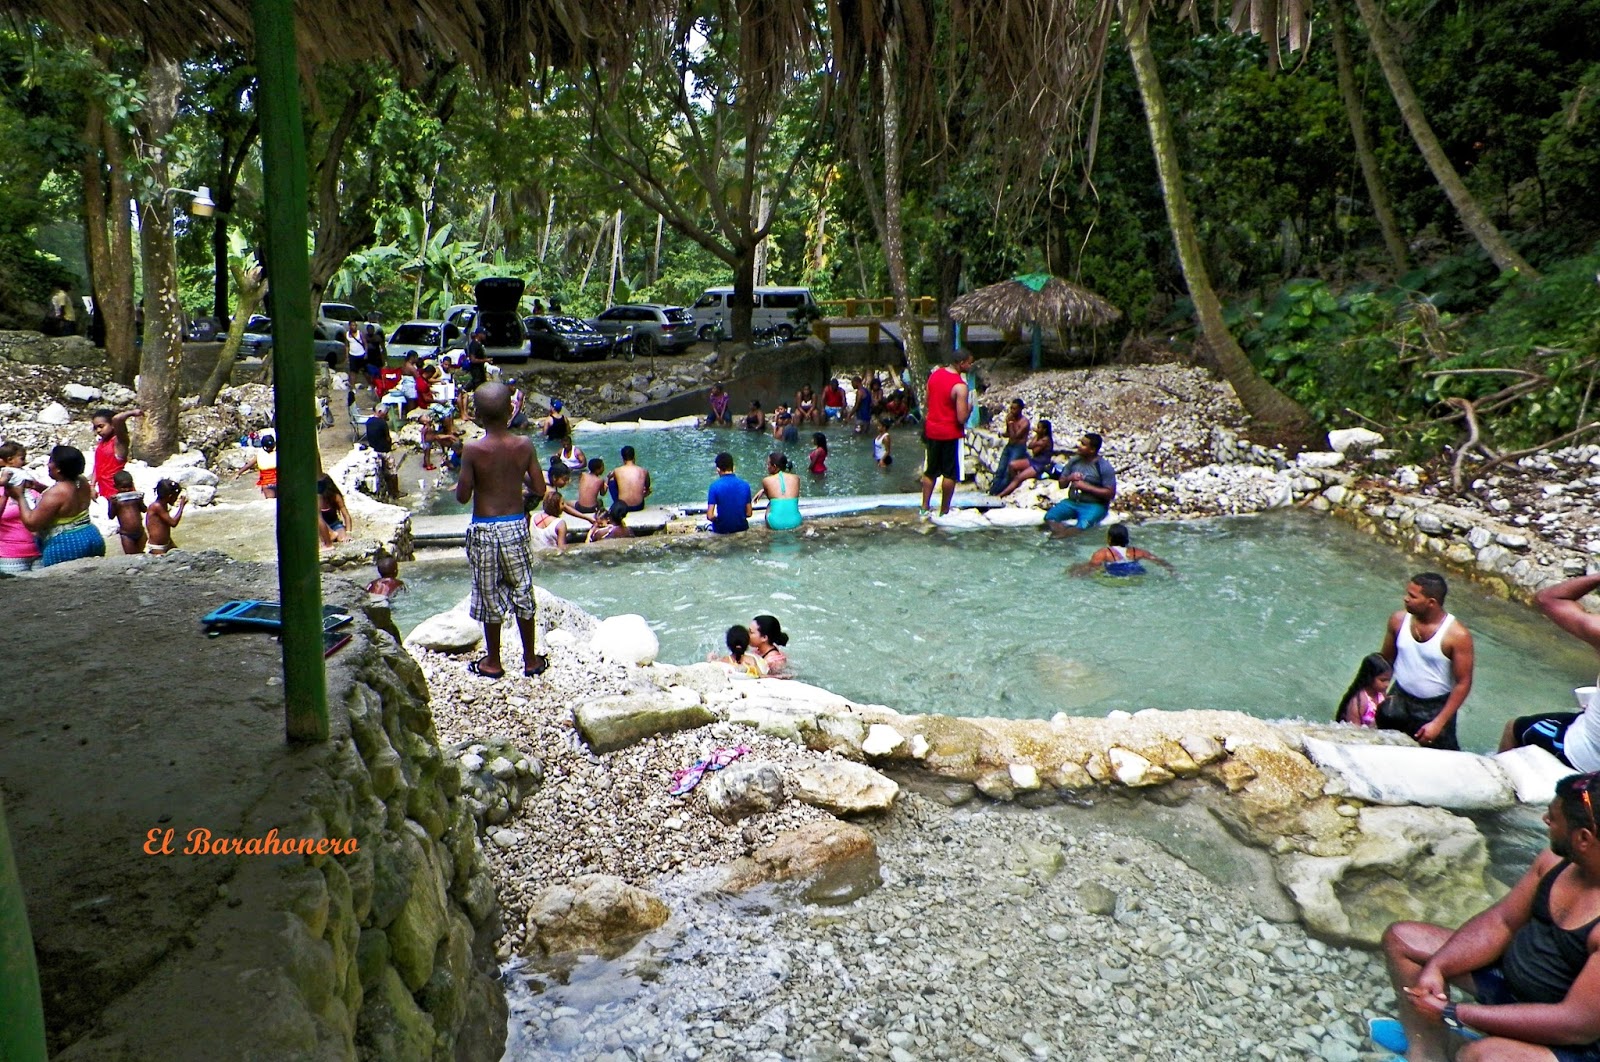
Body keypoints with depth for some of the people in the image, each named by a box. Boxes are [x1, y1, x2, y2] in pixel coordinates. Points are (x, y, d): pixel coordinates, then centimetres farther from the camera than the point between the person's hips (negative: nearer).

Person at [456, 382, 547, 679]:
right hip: (516, 526, 2)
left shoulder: (473, 450, -15)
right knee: (522, 592, 14)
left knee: (490, 595, 11)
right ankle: (531, 659, 23)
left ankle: (493, 662, 23)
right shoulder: (524, 446, -8)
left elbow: (462, 496, -10)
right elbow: (539, 490, -2)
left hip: (484, 529, -2)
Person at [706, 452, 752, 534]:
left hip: (722, 529, -1)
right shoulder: (745, 485, -6)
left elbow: (710, 516, -17)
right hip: (741, 527, 2)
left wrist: (717, 518, 4)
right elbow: (749, 513, -1)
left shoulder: (715, 485, -15)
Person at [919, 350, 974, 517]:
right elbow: (962, 418, -22)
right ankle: (944, 511, 11)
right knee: (950, 474, 6)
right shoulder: (960, 386, -20)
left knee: (930, 471, 16)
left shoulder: (935, 374, 2)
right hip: (950, 433, -7)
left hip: (932, 429, 7)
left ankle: (924, 508, 16)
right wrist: (969, 409, -2)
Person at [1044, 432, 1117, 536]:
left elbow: (1110, 493, -13)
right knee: (1049, 517, -21)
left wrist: (1086, 486, -17)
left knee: (1082, 526, -36)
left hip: (1094, 505, -5)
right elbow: (1061, 484, 15)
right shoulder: (1074, 461, 7)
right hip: (1072, 501, 6)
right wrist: (1069, 478, -10)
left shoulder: (1104, 467, -9)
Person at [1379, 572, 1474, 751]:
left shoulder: (1457, 636, -20)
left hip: (1436, 707, -3)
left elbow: (1463, 683, -16)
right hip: (1399, 699, 3)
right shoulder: (1399, 620, -8)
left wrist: (1439, 723, -19)